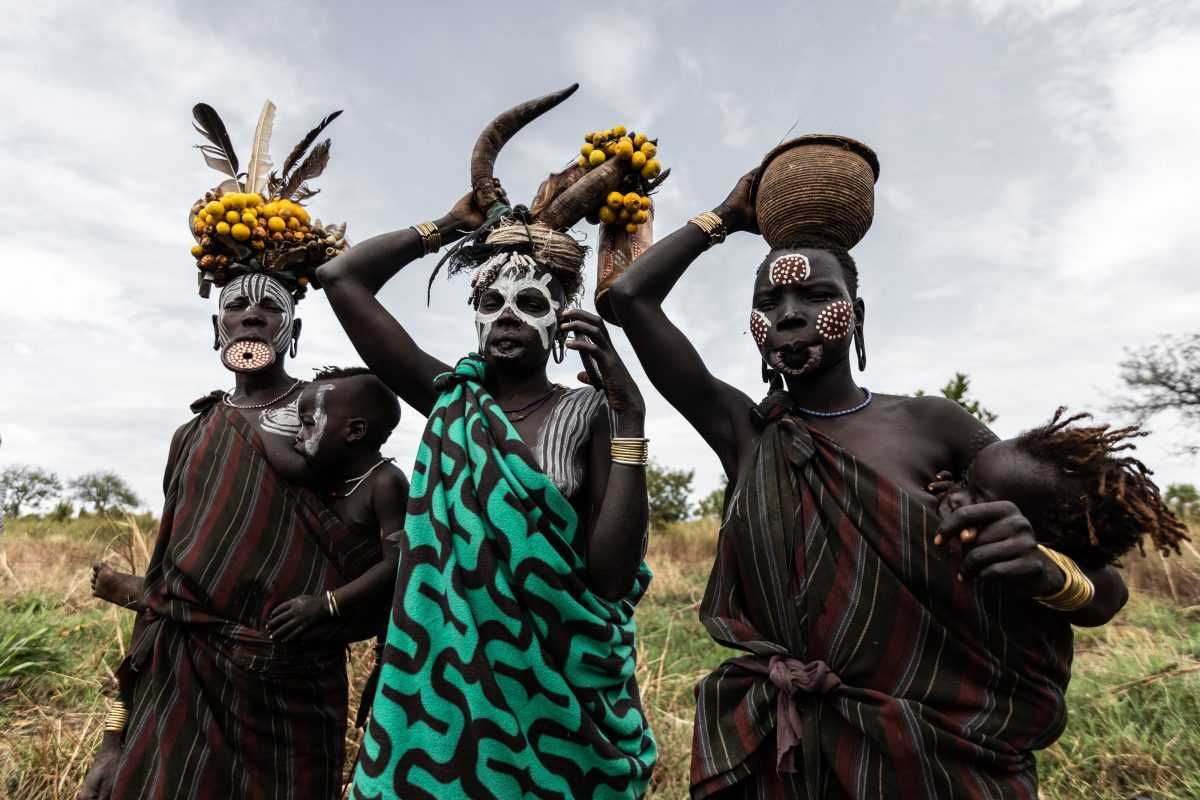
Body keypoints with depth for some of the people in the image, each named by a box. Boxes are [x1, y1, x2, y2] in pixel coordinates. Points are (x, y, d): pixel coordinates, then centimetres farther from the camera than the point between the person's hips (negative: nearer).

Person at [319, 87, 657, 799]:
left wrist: (630, 418, -24)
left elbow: (615, 573, -18)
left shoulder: (588, 414, -9)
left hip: (558, 693, -2)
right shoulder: (451, 396, -2)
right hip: (444, 684, 2)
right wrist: (451, 225, 1)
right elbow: (342, 277, -2)